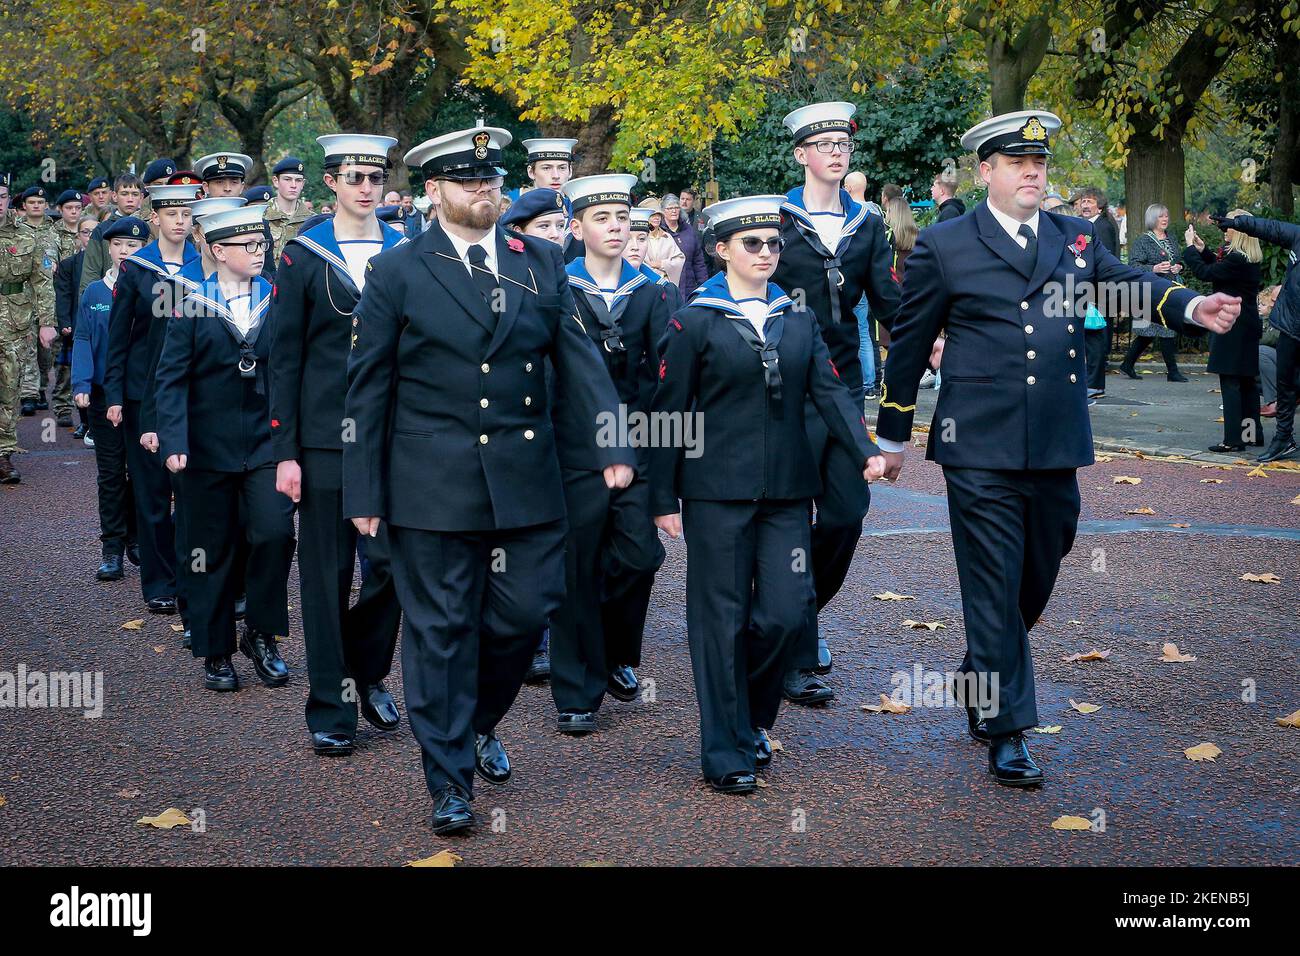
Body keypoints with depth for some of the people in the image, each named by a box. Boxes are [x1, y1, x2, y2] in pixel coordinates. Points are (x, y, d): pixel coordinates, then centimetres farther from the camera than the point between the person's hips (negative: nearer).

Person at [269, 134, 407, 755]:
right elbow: (284, 359, 0)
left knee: (392, 561, 1)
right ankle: (331, 708, 14)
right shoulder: (304, 256, 1)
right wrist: (284, 451, -6)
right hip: (326, 438, -2)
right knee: (328, 573, 3)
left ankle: (369, 673, 26)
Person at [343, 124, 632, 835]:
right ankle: (450, 779, 14)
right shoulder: (396, 273, 0)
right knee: (440, 631, 3)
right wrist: (364, 491, -2)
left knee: (523, 615, 8)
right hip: (433, 486, -3)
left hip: (526, 481, 3)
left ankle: (480, 724, 36)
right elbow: (367, 389, 1)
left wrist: (614, 445, -10)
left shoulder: (541, 263, 8)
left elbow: (579, 359, 3)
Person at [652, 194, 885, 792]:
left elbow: (829, 391, 1)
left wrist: (865, 451, -16)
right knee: (723, 619, 0)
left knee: (787, 611, -2)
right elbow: (670, 413, -2)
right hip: (716, 493, -4)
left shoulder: (799, 322, 12)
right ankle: (727, 753, 10)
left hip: (787, 491, 4)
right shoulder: (694, 322, -1)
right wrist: (664, 499, -4)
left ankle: (751, 716, 24)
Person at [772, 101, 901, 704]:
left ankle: (803, 614, 28)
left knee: (847, 512, 3)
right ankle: (797, 659, 5)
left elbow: (888, 302, 5)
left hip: (845, 384, 4)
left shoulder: (867, 225, 10)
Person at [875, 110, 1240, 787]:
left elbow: (1132, 286, 0)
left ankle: (979, 687, 37)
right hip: (982, 452, -4)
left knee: (1035, 583, 15)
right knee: (995, 590, -3)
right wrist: (891, 437, 9)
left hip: (1057, 450, 5)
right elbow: (908, 345, 6)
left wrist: (1193, 306, -21)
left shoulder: (1076, 239, 13)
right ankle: (1005, 731, 6)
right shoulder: (944, 247, 1)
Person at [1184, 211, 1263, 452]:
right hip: (1247, 326, 10)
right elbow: (1219, 267, 22)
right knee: (1247, 381, 15)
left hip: (1232, 327, -10)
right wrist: (1202, 250, 16)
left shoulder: (1236, 260, -20)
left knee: (1230, 382, -6)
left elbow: (1205, 272, -19)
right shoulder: (1249, 259, 10)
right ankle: (1253, 433, 23)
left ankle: (1233, 440, -6)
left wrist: (1190, 247, -8)